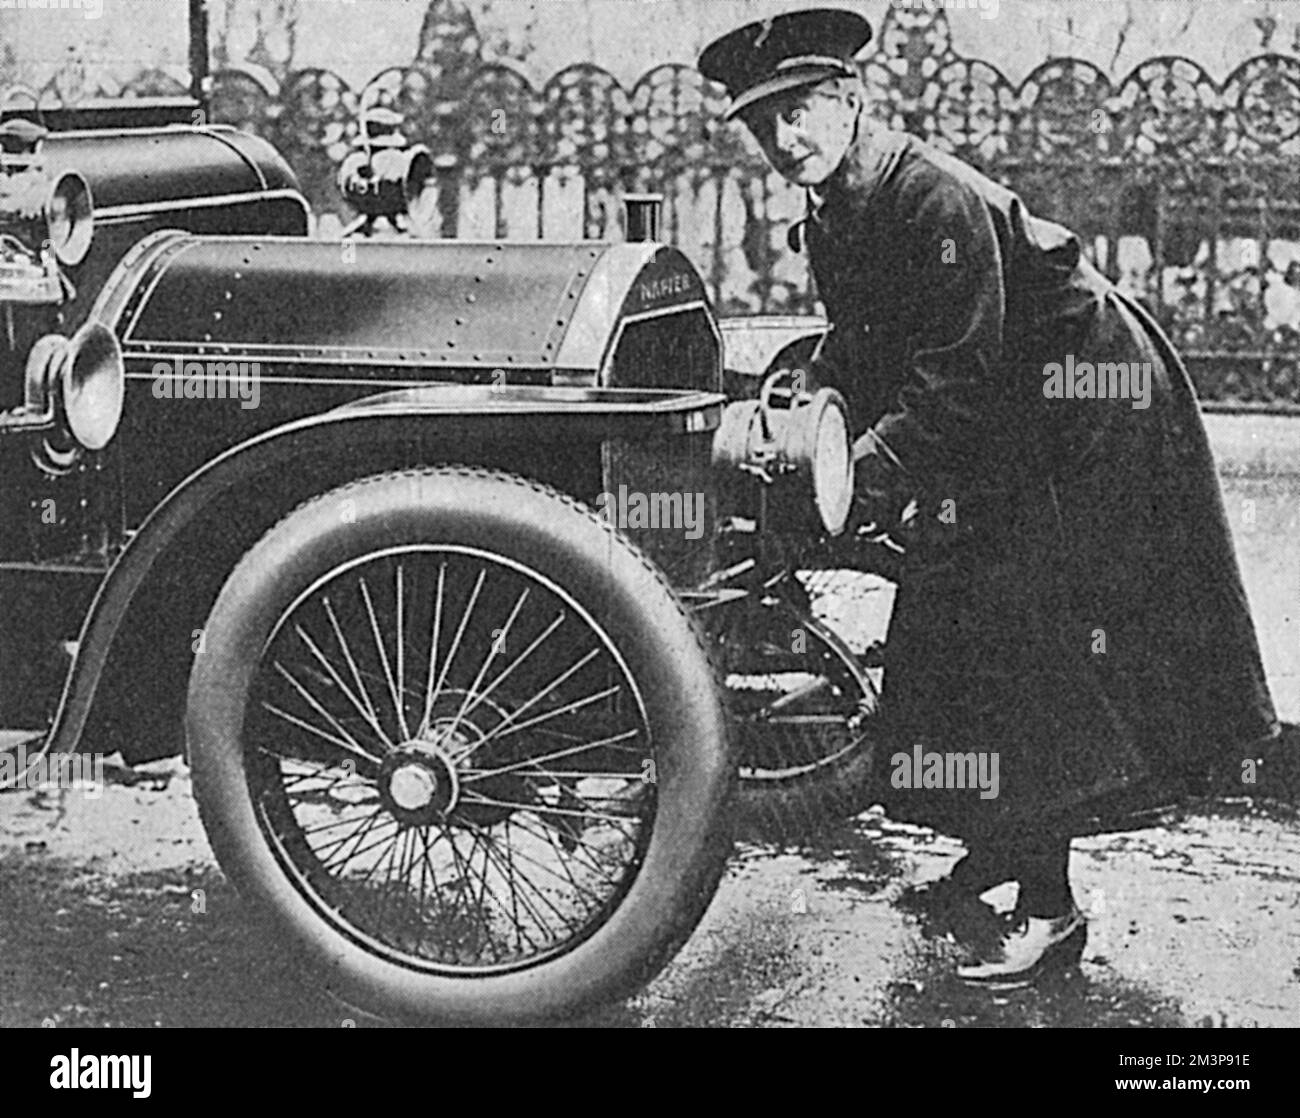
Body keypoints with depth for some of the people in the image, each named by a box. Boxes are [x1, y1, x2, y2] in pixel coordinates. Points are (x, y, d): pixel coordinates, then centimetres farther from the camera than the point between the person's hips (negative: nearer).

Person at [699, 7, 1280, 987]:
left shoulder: (936, 198, -26)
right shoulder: (831, 218, 2)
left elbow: (961, 381, -28)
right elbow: (864, 349, 11)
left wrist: (866, 469, -27)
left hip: (1079, 418, -10)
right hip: (991, 432, 10)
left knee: (1035, 656, -12)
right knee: (950, 638, 12)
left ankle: (1050, 909, -5)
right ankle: (993, 858, 26)